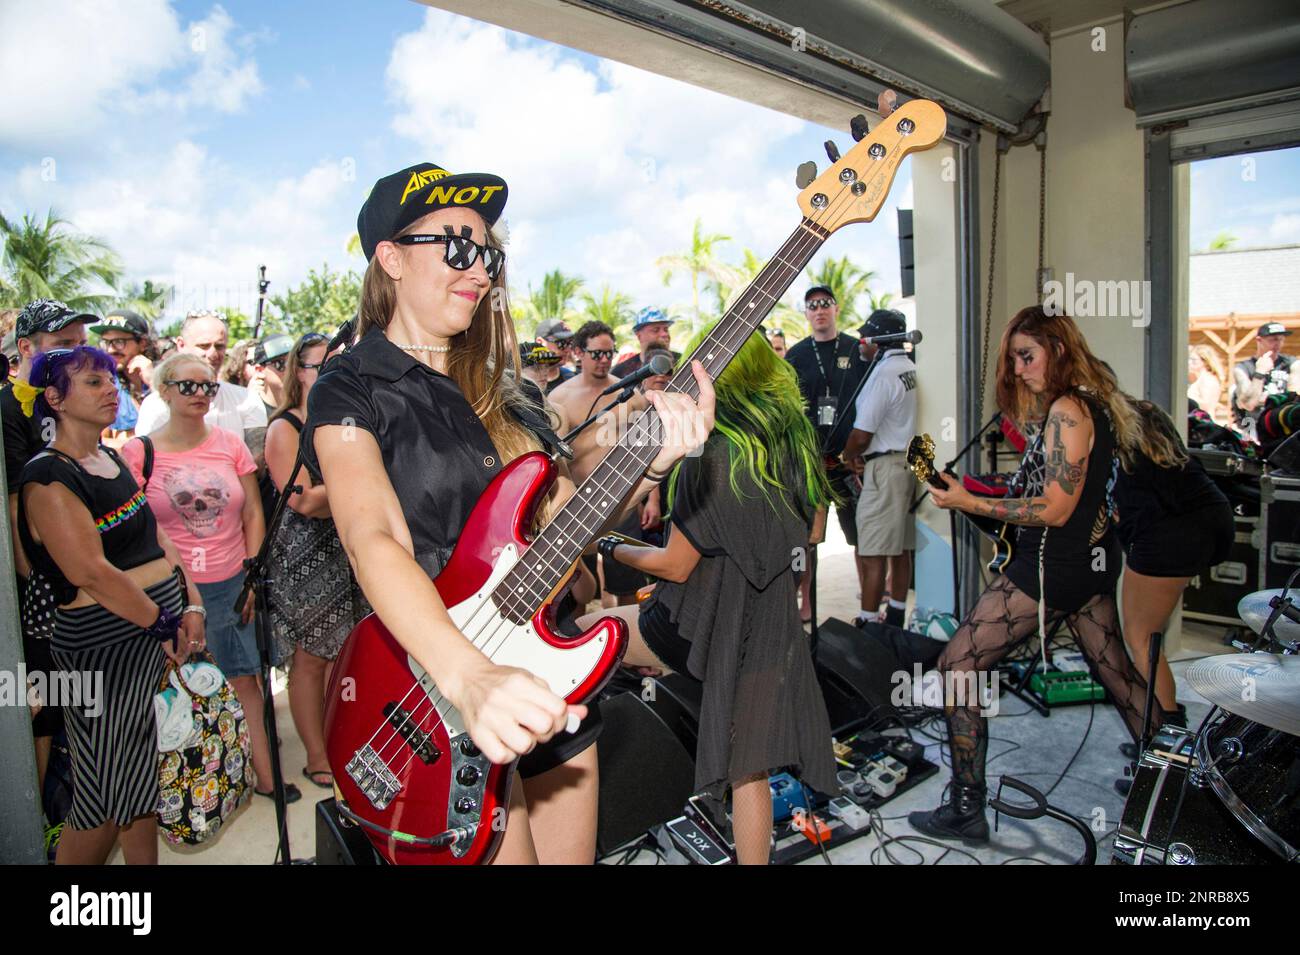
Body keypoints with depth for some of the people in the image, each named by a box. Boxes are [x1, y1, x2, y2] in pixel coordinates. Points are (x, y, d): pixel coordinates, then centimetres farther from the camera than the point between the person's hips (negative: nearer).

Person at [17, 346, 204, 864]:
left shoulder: (112, 459, 12)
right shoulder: (49, 480, -14)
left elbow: (155, 535, 12)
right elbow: (92, 573, -21)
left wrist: (191, 602, 2)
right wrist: (165, 625, -17)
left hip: (159, 632, 8)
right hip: (104, 646, -8)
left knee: (140, 780, 18)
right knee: (105, 794, 3)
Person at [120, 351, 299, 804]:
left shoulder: (230, 444, 6)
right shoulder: (139, 451, 0)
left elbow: (253, 515, 7)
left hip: (233, 584, 2)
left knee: (246, 681, 6)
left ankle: (265, 776, 17)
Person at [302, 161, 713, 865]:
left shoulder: (492, 392, 10)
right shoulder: (351, 391, -11)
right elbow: (373, 539, -29)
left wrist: (651, 462, -15)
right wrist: (468, 676, -45)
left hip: (545, 680, 7)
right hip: (436, 699, -6)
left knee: (574, 852, 18)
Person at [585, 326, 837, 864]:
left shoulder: (710, 458, -20)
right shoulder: (795, 445, 2)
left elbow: (675, 566, -14)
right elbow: (809, 532, 17)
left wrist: (611, 549, 0)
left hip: (708, 621, -7)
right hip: (772, 623, 7)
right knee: (751, 765, 17)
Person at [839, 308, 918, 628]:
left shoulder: (883, 374, -15)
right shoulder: (910, 369, 12)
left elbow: (862, 435, -16)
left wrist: (848, 457, 4)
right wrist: (862, 457, 11)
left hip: (885, 467, -9)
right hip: (909, 461, 9)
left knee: (875, 553, -5)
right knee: (900, 549, 14)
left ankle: (868, 621, -2)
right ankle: (895, 616, 24)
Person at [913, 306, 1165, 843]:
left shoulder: (1066, 410, -17)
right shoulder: (1099, 402, 11)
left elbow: (1055, 510, -21)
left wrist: (970, 503, -17)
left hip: (1049, 567, -10)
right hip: (1093, 561, 10)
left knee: (957, 666, -5)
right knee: (1118, 676, 21)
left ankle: (966, 809, 0)